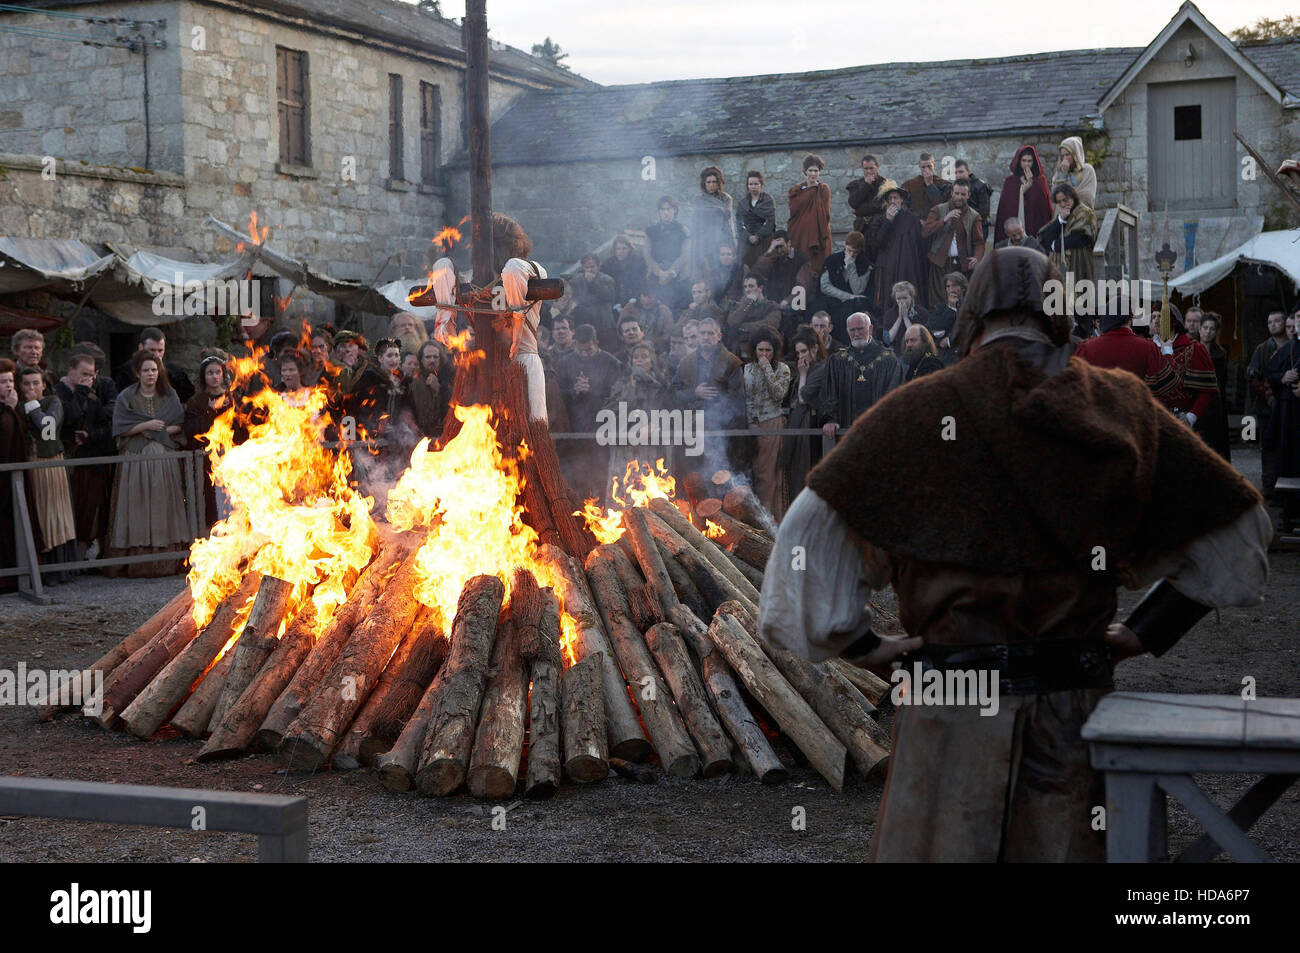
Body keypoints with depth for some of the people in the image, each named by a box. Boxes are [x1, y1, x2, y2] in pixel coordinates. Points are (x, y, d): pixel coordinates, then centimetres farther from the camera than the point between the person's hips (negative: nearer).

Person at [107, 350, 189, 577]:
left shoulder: (169, 395, 11)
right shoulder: (126, 397, 3)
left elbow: (179, 424, 10)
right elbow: (121, 429, -4)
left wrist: (162, 430, -6)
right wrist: (146, 425, -13)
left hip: (164, 459, 2)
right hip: (136, 459, -2)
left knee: (163, 506, 0)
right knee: (138, 508, -5)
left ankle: (165, 562, 3)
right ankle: (136, 564, -3)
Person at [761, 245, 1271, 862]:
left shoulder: (920, 412, -5)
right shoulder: (1122, 409, 5)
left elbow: (813, 531, -14)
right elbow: (1238, 531, 11)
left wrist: (860, 646, -2)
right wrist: (1146, 632, 12)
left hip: (955, 712, -3)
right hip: (1078, 710, 3)